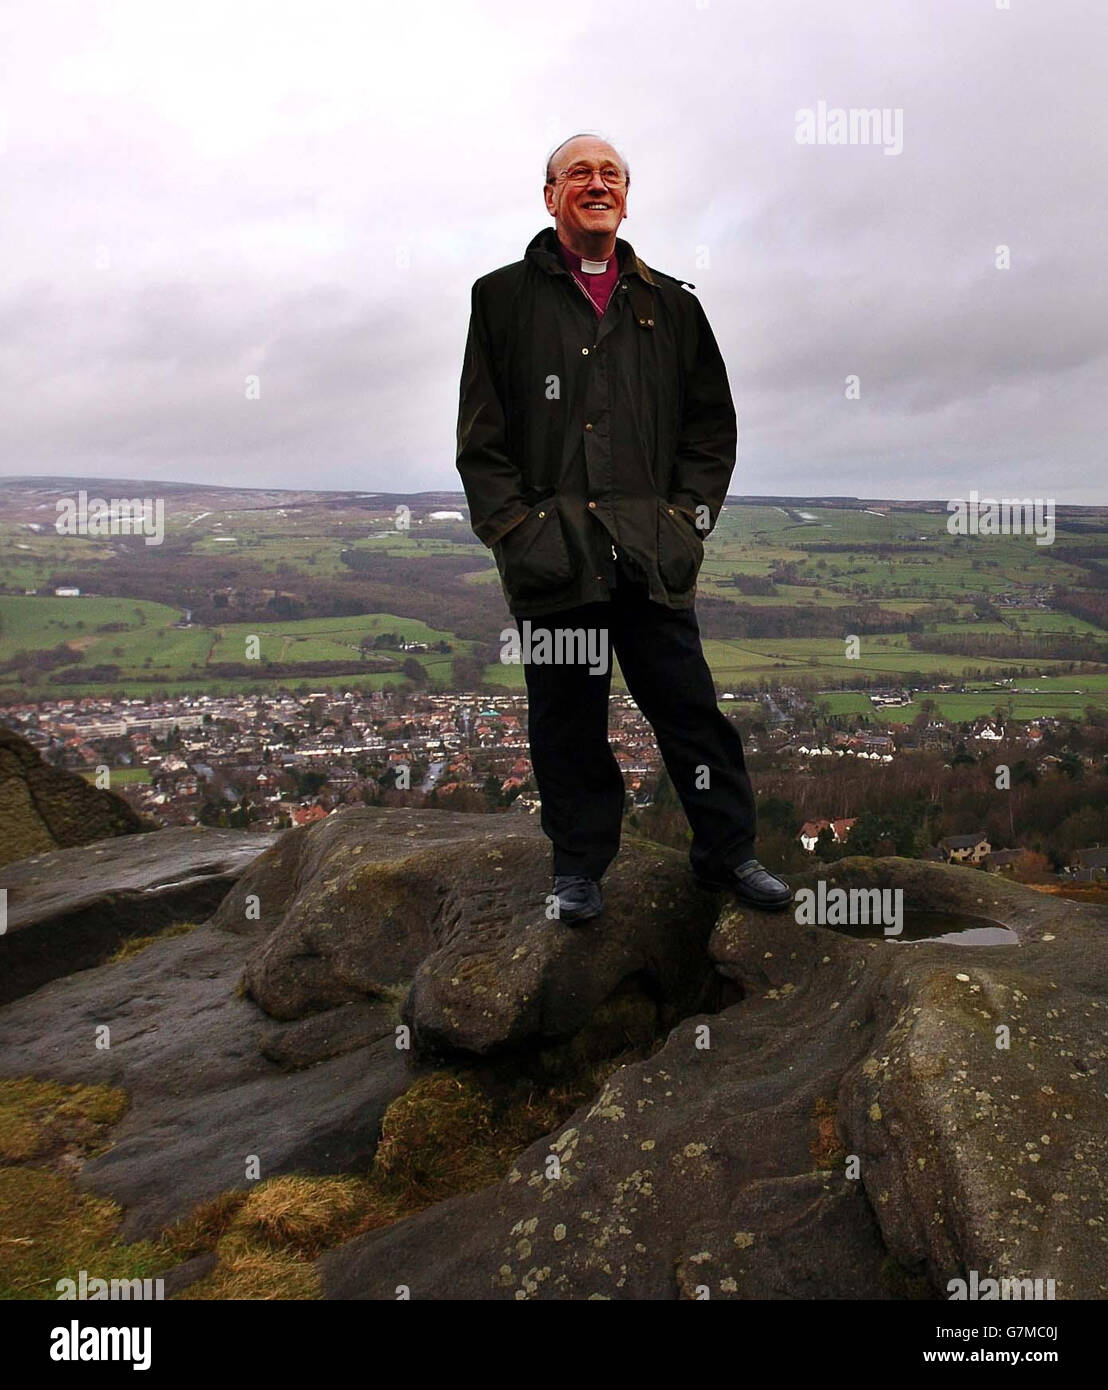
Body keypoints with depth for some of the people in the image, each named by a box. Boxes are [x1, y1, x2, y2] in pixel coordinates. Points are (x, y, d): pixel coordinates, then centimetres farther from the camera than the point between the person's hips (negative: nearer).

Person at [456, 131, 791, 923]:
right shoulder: (504, 299, 10)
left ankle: (728, 851, 19)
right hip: (551, 555, -1)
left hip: (655, 553, 1)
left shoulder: (670, 305, 16)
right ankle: (579, 865, 22)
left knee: (691, 709, 4)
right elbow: (480, 434, 5)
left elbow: (713, 425, 16)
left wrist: (689, 516, 3)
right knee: (567, 718, 7)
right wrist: (517, 526, -5)